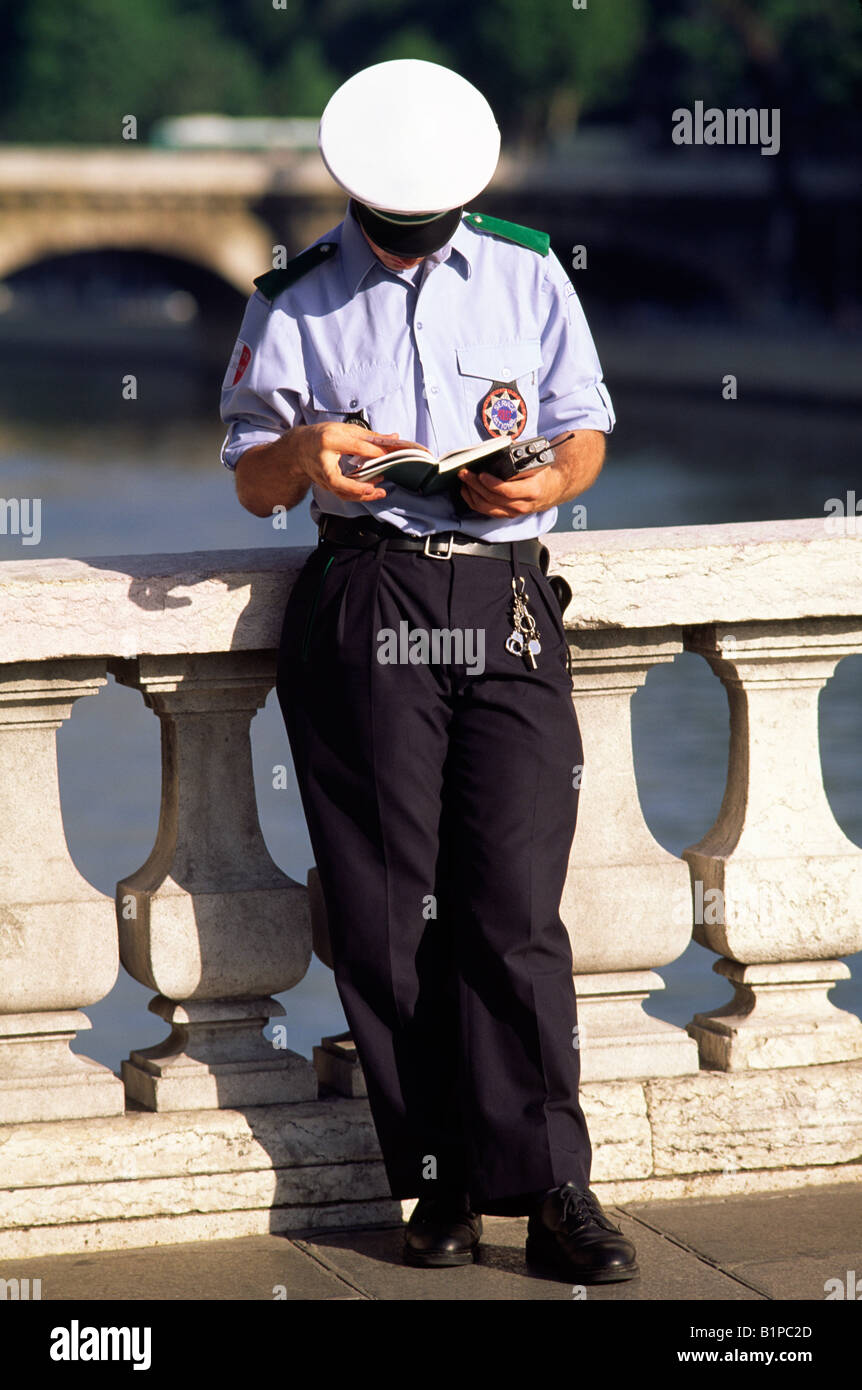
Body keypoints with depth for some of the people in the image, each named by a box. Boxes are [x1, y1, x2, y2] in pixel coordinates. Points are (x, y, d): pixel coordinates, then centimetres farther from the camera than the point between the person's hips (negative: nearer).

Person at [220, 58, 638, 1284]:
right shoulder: (297, 300, 10)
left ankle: (548, 1186, -3)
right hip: (364, 608, 0)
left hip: (508, 602, 0)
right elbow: (253, 484, 11)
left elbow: (585, 431, 16)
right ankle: (444, 1181, 5)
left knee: (515, 908, -6)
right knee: (388, 912, -2)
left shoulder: (527, 273, 12)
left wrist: (544, 482, -7)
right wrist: (307, 452, -12)